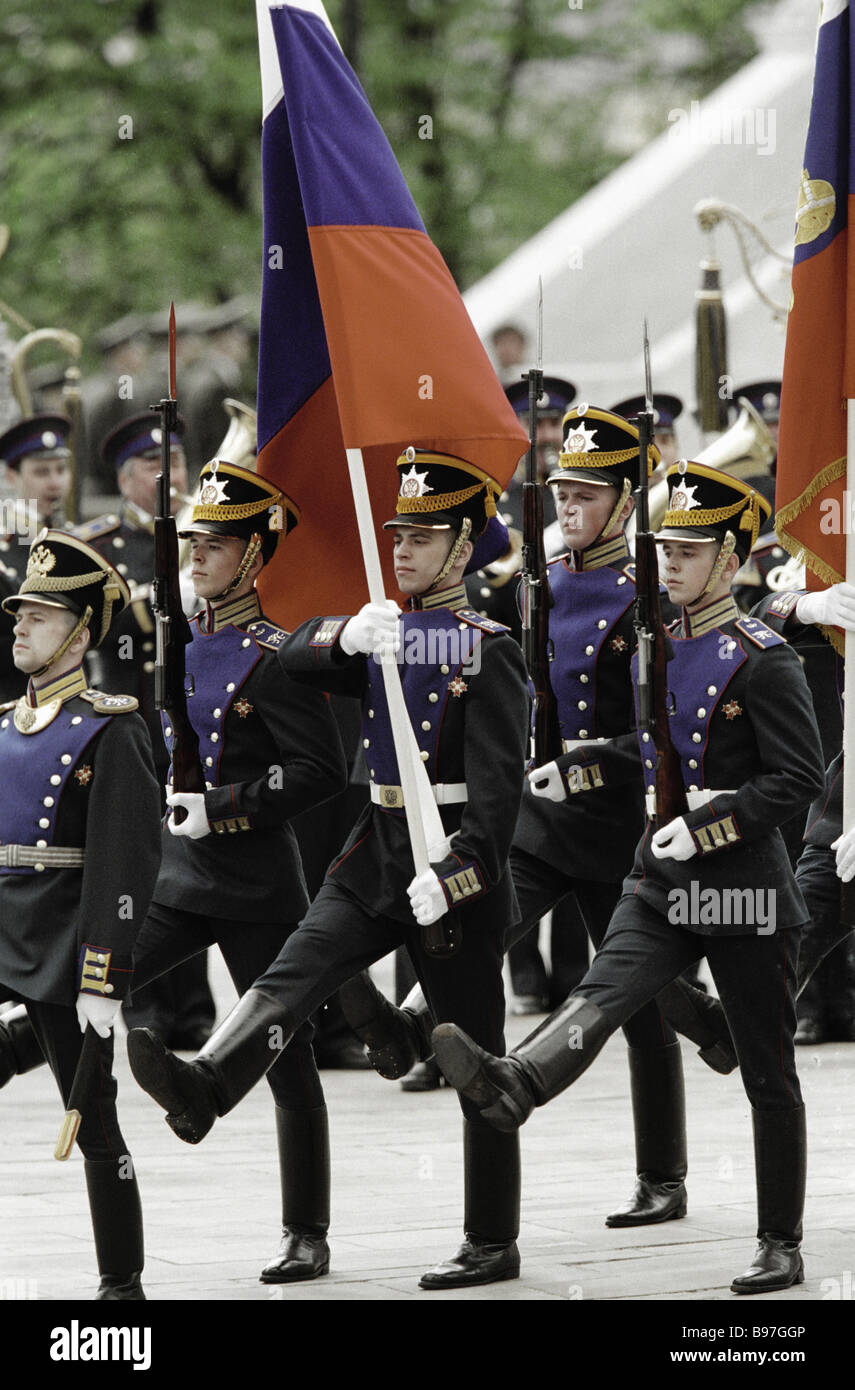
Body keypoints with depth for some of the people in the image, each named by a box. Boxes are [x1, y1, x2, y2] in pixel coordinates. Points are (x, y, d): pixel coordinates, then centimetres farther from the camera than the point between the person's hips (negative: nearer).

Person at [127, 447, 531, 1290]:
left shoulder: (487, 650, -10)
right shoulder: (386, 634, 12)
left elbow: (499, 782, -17)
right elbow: (294, 657, -2)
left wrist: (454, 874, -27)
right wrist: (347, 635, -23)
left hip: (454, 870, -6)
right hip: (375, 856, 6)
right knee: (291, 975, -19)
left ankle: (493, 1245, 6)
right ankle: (203, 1089, -41)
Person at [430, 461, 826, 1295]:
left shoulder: (762, 661, -10)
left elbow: (800, 778, -15)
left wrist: (707, 824, -20)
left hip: (745, 892, -5)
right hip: (661, 882, 5)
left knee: (767, 1074, 4)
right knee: (603, 995, -23)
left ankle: (781, 1248, 11)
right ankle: (511, 1087, -50)